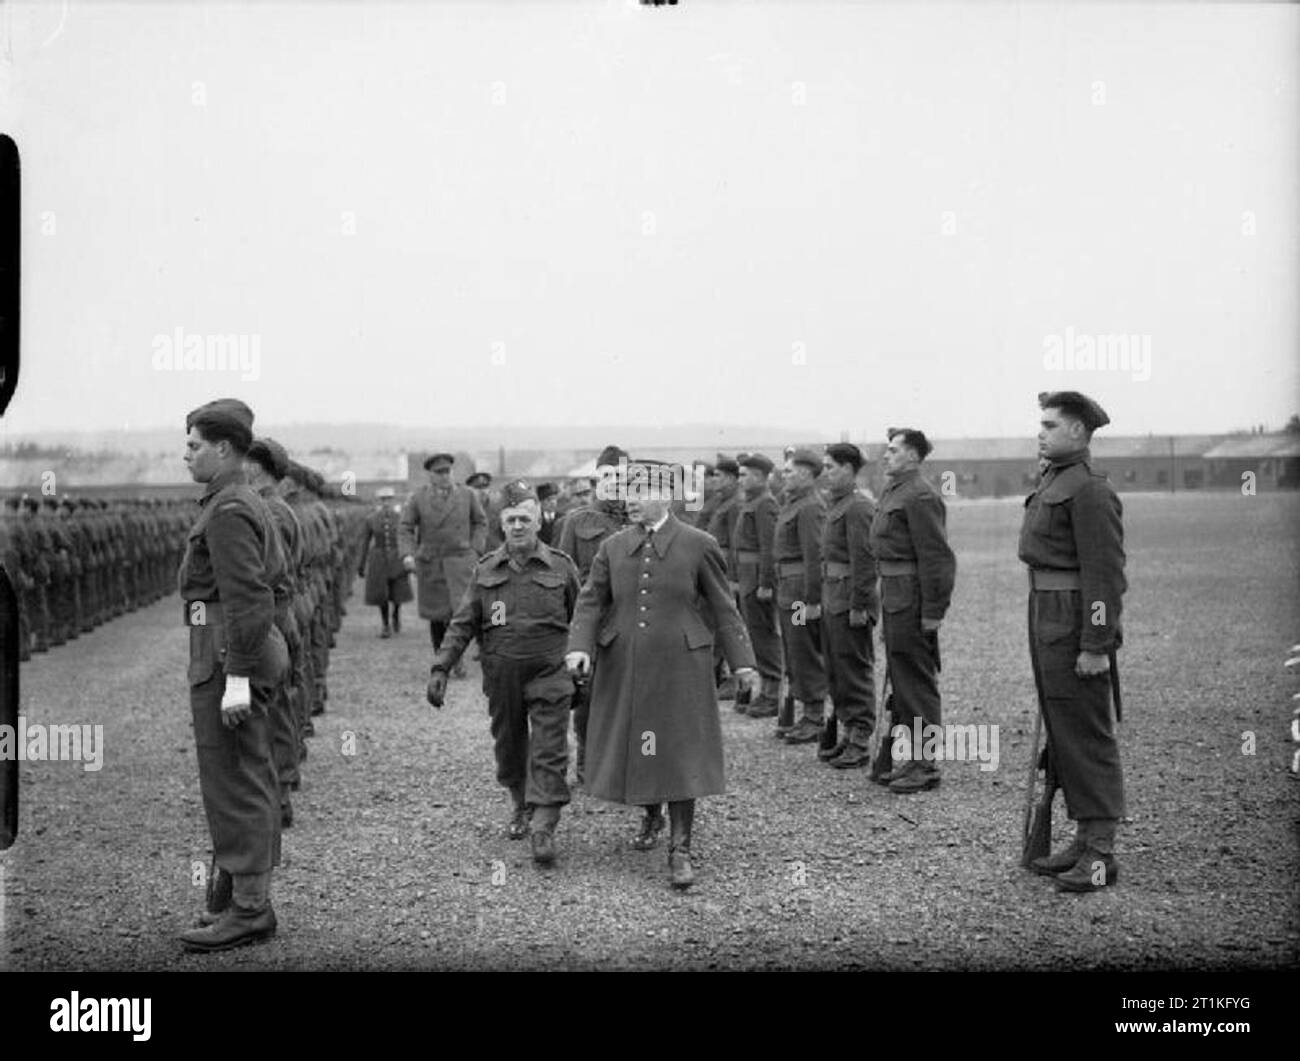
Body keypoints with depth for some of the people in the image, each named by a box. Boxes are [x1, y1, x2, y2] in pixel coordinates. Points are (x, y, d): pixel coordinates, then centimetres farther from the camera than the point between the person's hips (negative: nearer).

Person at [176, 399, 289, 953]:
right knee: (251, 780, 15)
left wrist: (236, 678, -25)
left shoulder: (228, 512, -15)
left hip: (227, 655, -11)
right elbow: (274, 570, 23)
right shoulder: (252, 505, 16)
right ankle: (240, 888, 25)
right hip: (256, 649, 11)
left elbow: (247, 597, -22)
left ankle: (249, 907, -3)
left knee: (233, 783, -7)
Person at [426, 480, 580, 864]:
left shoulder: (561, 567, 0)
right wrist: (441, 667, -5)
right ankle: (522, 809, 36)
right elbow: (462, 624, 4)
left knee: (549, 754, -8)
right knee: (509, 750, 15)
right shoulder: (486, 570, 4)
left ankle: (544, 829, -6)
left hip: (549, 675, -2)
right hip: (501, 679, 3)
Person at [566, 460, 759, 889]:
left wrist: (742, 662, -1)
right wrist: (580, 646, -13)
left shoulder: (698, 545, -3)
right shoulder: (612, 547, 5)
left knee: (681, 753, -4)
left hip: (680, 666, -3)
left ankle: (680, 849, 2)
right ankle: (651, 815, 38)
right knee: (632, 746, 12)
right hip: (624, 667, 3)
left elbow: (722, 606, 1)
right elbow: (591, 601, 4)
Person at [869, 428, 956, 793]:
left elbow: (938, 558, -19)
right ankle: (909, 757, 24)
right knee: (900, 681, 15)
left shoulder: (920, 497, -16)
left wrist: (932, 613, -20)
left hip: (912, 602, -10)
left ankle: (927, 765, 4)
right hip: (893, 599, 10)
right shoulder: (891, 492, 15)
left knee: (918, 683, -3)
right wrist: (885, 602, 17)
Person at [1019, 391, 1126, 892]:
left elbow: (1105, 574, -20)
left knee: (1087, 736, -4)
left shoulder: (1089, 492, -16)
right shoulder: (1052, 483, 14)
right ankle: (1085, 839, 23)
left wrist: (1096, 647, -22)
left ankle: (1101, 855, 2)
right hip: (1048, 622, 10)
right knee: (1062, 734, 14)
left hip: (1076, 624, -10)